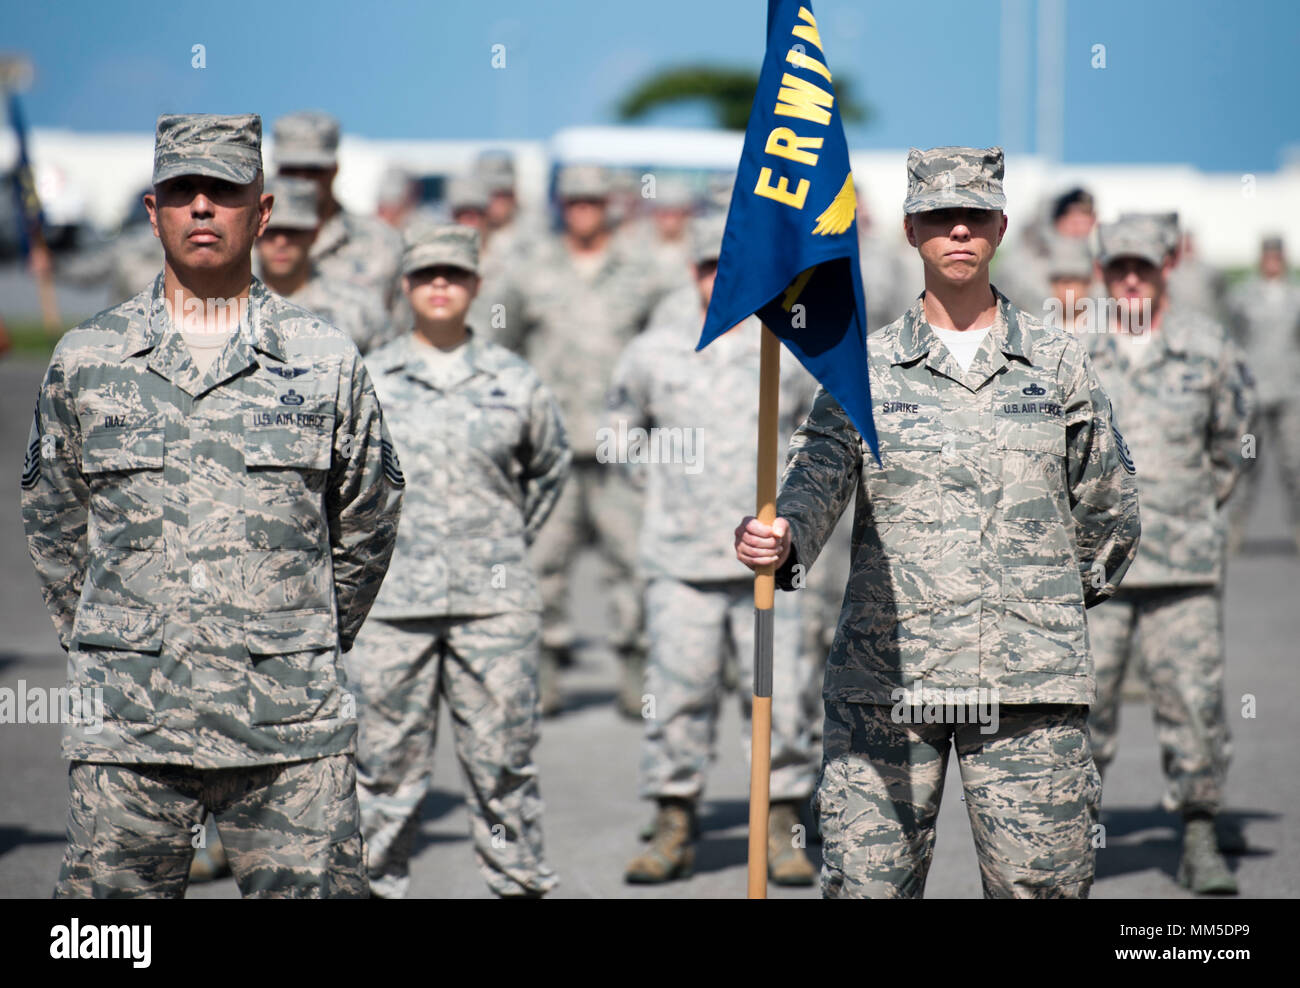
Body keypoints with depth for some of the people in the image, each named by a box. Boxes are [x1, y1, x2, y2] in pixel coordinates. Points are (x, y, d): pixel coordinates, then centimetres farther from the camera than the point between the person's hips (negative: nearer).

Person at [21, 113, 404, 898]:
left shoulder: (327, 361, 5)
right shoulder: (85, 361, 7)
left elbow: (367, 525, 16)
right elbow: (53, 526, 18)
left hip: (293, 734, 0)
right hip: (127, 729, 1)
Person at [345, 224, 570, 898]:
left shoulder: (512, 381, 6)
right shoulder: (365, 382, 5)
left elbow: (551, 465, 22)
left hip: (495, 602, 0)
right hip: (391, 604, 0)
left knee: (504, 759, 3)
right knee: (387, 761, 3)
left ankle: (520, 881, 12)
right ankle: (377, 881, 12)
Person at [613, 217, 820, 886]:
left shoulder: (789, 353, 4)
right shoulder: (652, 353, 5)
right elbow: (623, 425, 22)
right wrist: (658, 481, 12)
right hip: (679, 558, 0)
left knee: (780, 694, -2)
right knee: (677, 692, -2)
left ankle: (782, 829, 10)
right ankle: (673, 828, 9)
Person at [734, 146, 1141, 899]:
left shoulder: (1060, 366, 8)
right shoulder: (865, 370, 6)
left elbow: (1109, 505, 18)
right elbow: (817, 481, -6)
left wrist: (1085, 586, 26)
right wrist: (780, 541, -26)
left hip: (1029, 682, 0)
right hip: (884, 675, 0)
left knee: (1043, 882, 1)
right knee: (866, 882, 0)